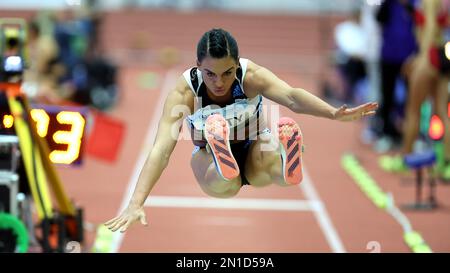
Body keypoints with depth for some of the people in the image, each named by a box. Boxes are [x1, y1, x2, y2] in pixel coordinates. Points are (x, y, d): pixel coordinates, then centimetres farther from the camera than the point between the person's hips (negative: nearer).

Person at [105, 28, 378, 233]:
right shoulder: (186, 90, -27)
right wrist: (136, 204, -47)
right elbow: (161, 150, -35)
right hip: (212, 157, -1)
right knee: (224, 188, -39)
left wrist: (335, 113, -64)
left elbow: (291, 96, -44)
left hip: (252, 151, 2)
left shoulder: (251, 75, -26)